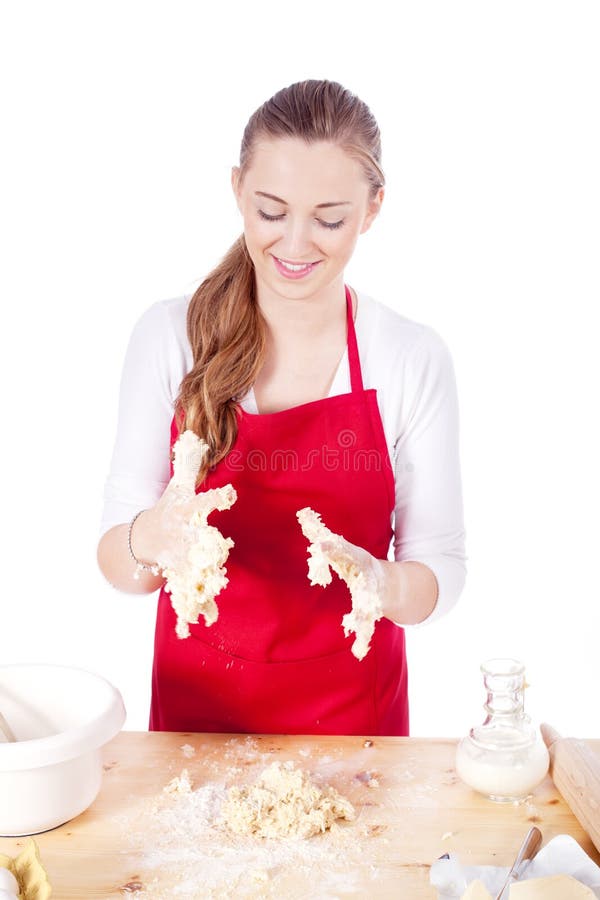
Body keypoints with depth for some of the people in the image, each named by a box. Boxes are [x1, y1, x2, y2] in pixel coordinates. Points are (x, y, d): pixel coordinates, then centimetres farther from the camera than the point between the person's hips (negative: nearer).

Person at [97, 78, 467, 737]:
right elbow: (116, 561, -8)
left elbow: (440, 570, -7)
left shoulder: (414, 357, -12)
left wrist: (380, 583, -28)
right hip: (197, 703, 1)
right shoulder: (170, 335, -11)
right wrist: (149, 539, -30)